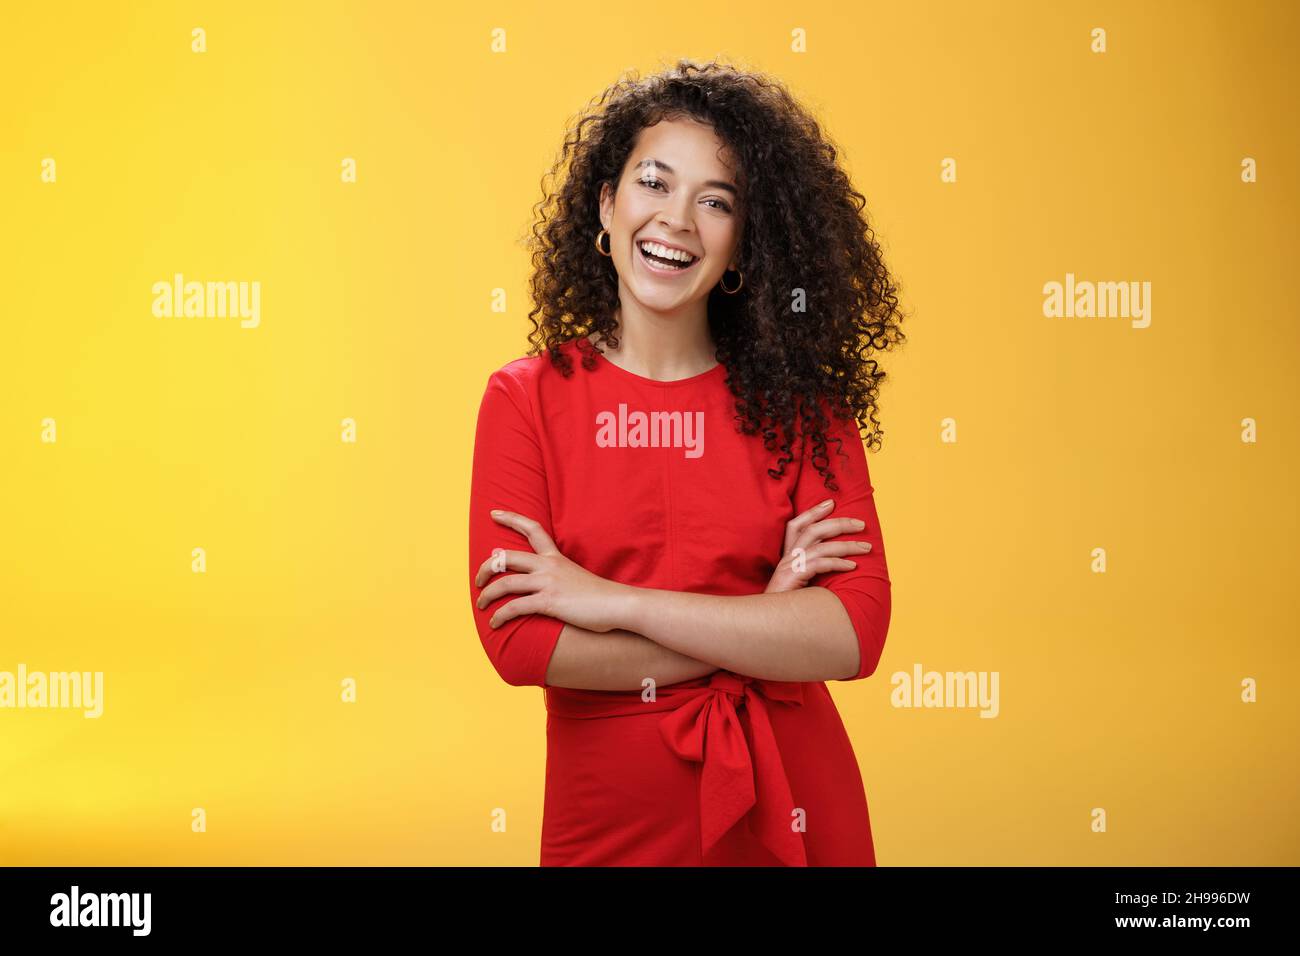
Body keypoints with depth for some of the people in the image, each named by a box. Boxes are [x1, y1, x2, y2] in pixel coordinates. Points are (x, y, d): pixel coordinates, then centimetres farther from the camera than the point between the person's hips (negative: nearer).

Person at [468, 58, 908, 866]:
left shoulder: (803, 404, -4)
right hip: (607, 824, 0)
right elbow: (519, 643, -15)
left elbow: (855, 635, -15)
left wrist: (615, 602, -19)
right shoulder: (526, 399, -5)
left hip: (788, 813, 1)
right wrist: (765, 624, -16)